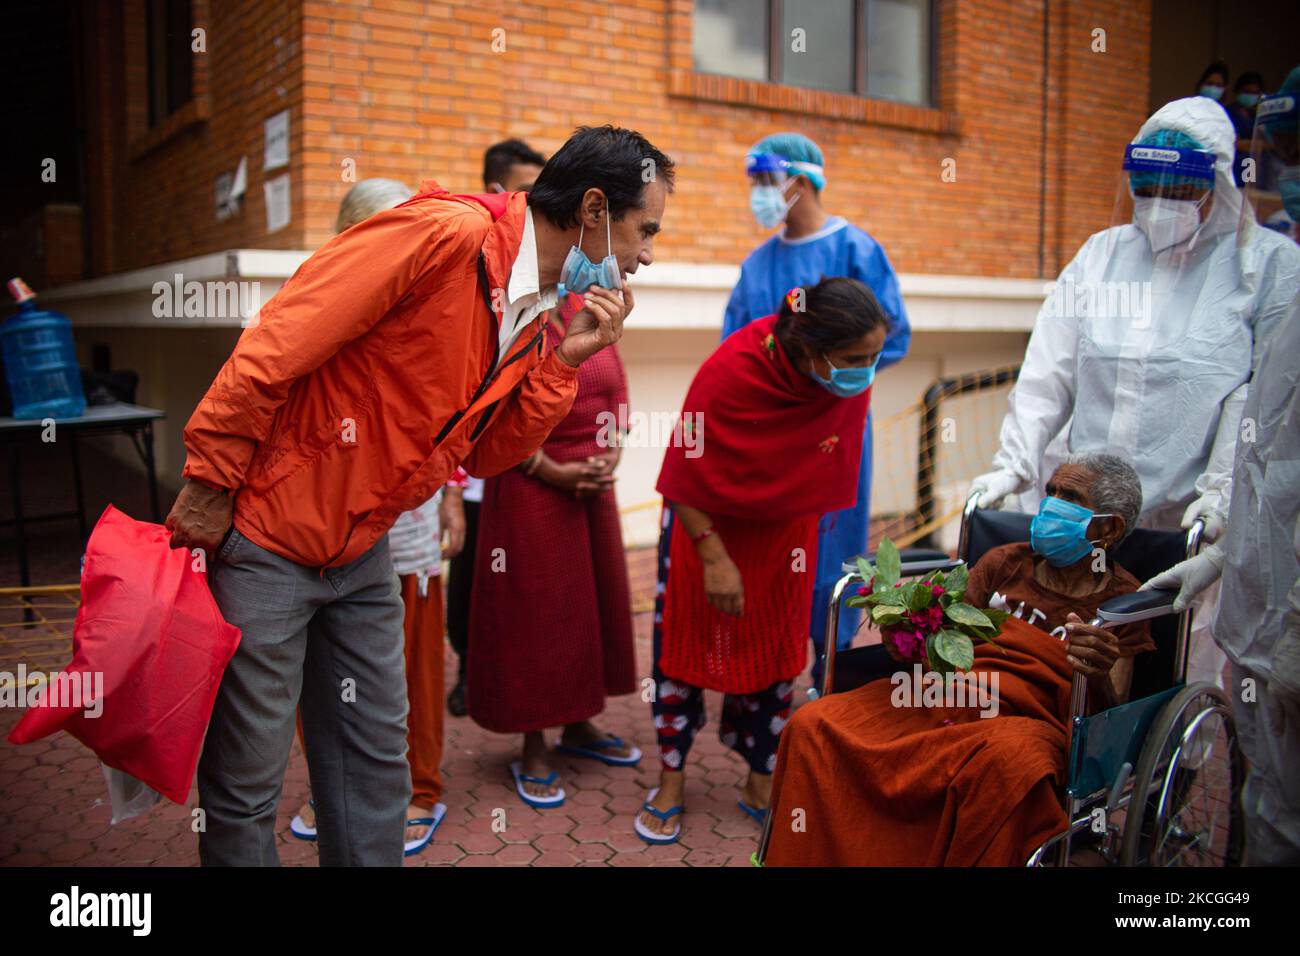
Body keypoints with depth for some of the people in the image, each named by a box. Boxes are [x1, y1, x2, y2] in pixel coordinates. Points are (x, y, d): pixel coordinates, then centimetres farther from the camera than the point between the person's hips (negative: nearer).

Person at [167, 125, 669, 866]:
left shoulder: (535, 309, 5)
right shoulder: (446, 234, -22)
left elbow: (485, 454, 3)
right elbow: (277, 344, -22)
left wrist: (565, 359, -8)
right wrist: (211, 482, -18)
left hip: (362, 553, 8)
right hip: (265, 536, -8)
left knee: (375, 763, 15)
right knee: (247, 779, 5)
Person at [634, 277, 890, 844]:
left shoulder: (852, 383, -20)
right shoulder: (728, 372, -32)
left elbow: (828, 473, -1)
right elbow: (684, 477, -22)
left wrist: (809, 531, 6)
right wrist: (714, 557, -21)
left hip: (785, 530, 4)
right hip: (705, 521, -3)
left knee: (774, 651, 9)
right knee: (686, 643, 5)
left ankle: (761, 787, 26)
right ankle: (671, 780, 23)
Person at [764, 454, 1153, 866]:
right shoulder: (1003, 563, 21)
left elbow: (1110, 720, 2)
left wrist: (1098, 677, -21)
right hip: (939, 693, 3)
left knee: (1006, 759, -42)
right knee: (813, 724, -24)